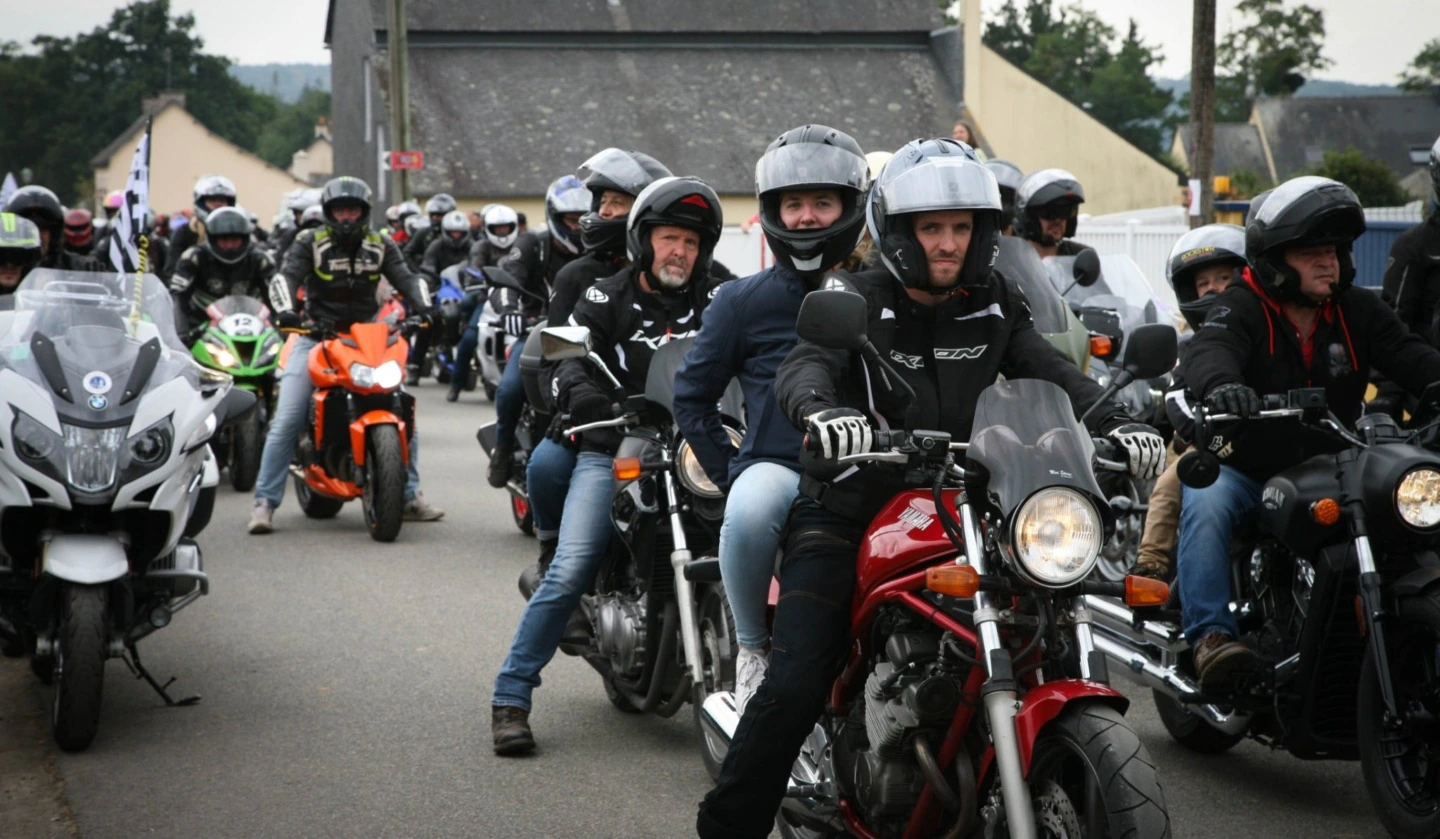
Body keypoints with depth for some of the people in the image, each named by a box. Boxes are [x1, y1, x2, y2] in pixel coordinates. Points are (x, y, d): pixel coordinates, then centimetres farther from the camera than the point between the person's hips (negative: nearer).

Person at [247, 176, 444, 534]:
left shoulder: (381, 246, 8)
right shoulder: (309, 243, 1)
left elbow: (406, 279, -2)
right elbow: (286, 277, -12)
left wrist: (427, 308, -22)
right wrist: (286, 309, -33)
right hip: (316, 338, -3)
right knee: (286, 422, -13)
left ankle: (409, 496, 11)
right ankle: (264, 501, -8)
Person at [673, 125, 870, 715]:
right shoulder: (743, 301, 12)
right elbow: (693, 396, 14)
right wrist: (731, 476, 4)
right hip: (778, 466, -1)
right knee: (752, 507, -38)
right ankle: (754, 646, -12)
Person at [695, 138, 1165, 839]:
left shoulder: (995, 306, 10)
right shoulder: (855, 300, -4)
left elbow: (1053, 374, -3)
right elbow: (802, 367, -22)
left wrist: (1115, 423, -24)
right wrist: (820, 408, -46)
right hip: (847, 513, -4)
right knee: (796, 685, -18)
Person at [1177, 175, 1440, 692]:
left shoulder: (1358, 311, 7)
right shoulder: (1242, 309, -8)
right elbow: (1208, 353, -29)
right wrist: (1220, 385, -54)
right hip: (1241, 470, -4)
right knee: (1205, 506, -34)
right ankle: (1210, 634, -35)